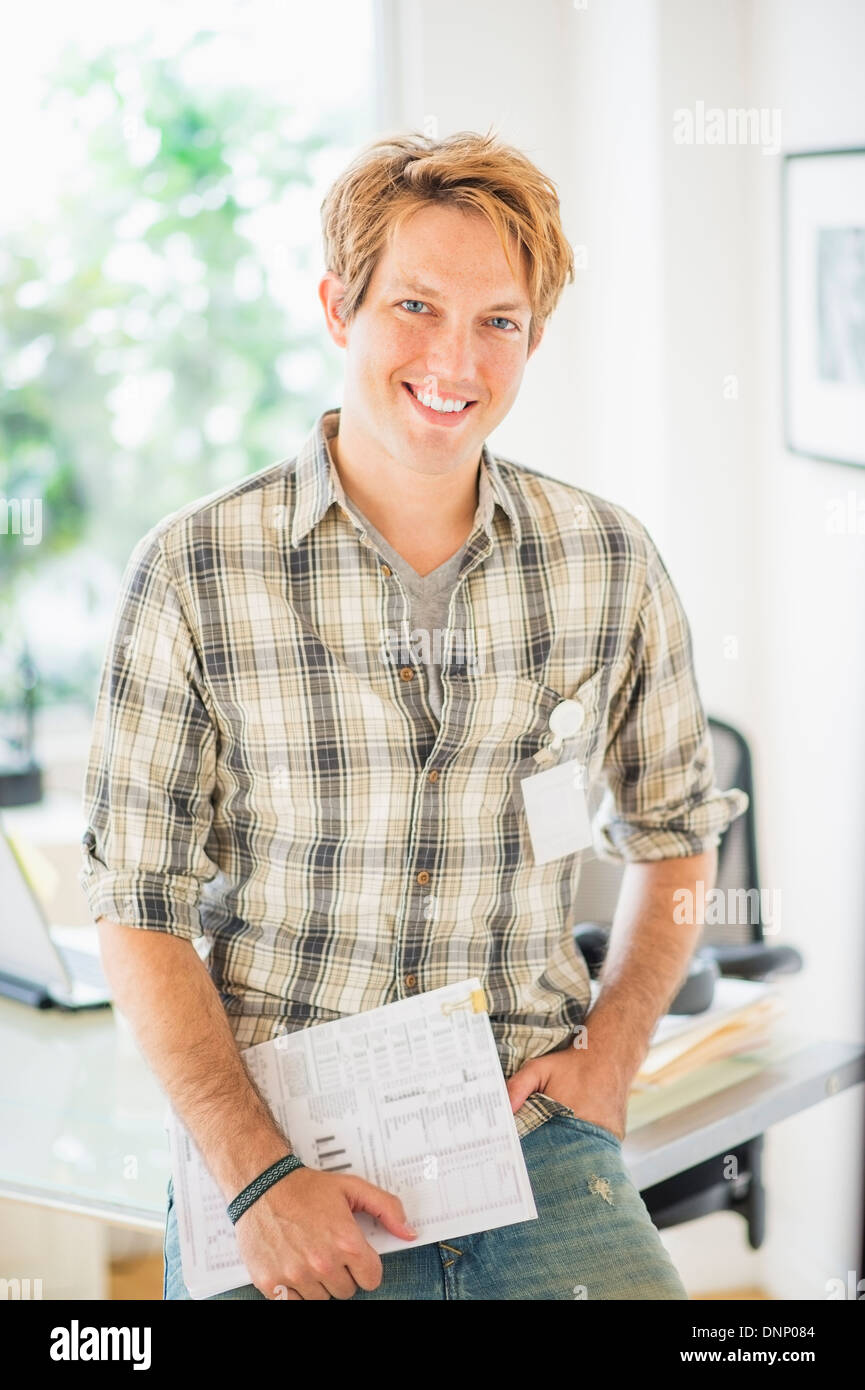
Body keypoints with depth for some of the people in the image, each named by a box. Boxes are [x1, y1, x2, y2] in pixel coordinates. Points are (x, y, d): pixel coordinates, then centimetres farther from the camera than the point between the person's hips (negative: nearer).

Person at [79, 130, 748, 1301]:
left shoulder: (611, 564, 2)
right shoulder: (193, 570, -5)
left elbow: (675, 829, 16)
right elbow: (140, 905, -3)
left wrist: (614, 1048, 2)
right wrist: (256, 1174, -12)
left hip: (533, 1133, 1)